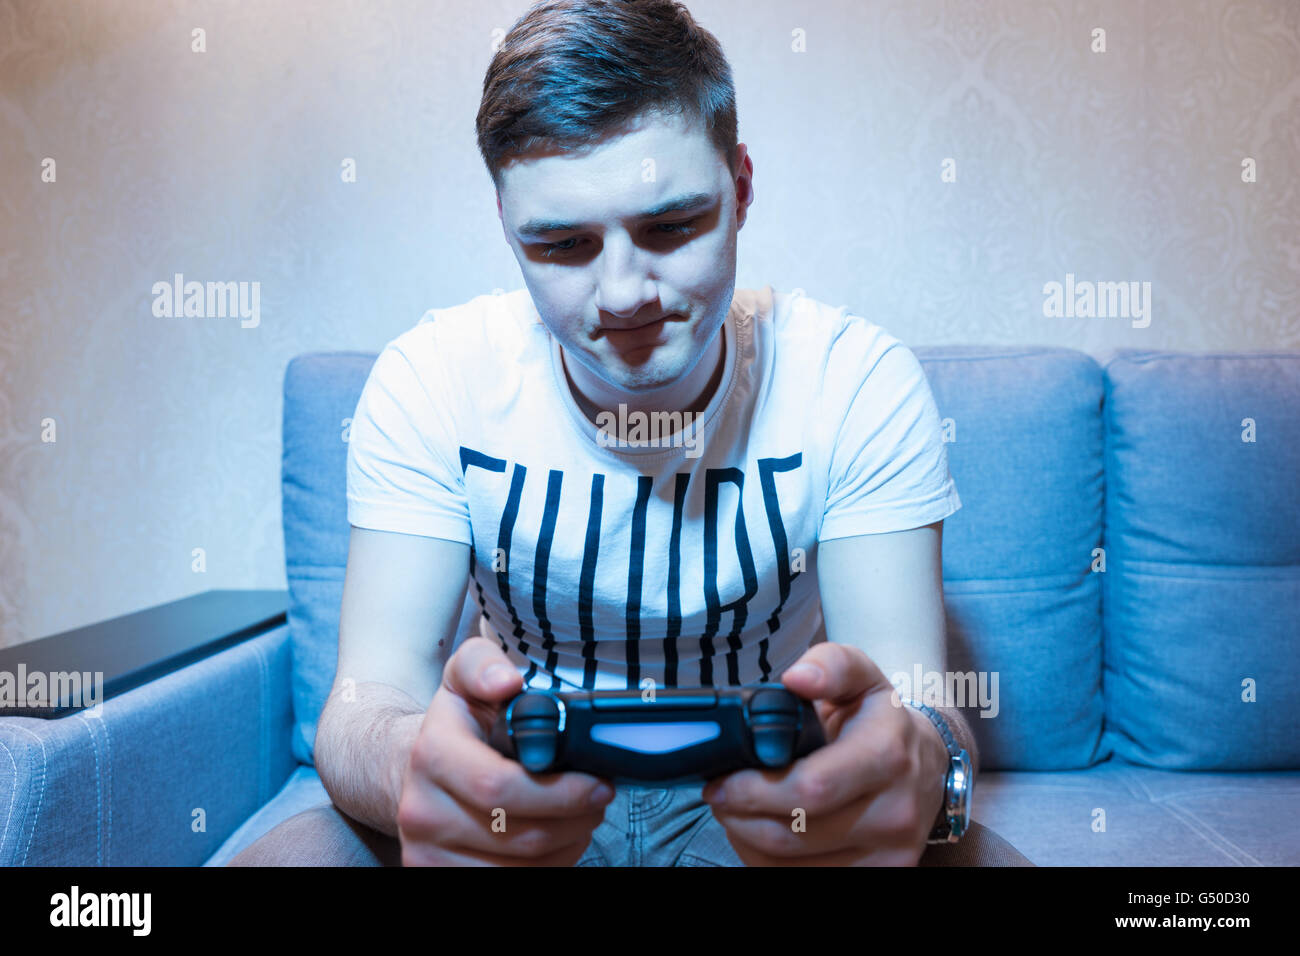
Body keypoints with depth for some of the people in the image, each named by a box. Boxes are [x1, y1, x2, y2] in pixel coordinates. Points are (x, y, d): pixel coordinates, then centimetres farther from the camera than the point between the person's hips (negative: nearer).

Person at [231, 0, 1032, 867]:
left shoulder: (862, 381, -16)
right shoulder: (431, 381, -14)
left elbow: (918, 695, -21)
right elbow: (372, 691, -20)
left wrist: (918, 758, -46)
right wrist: (408, 762, -45)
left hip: (771, 795, 0)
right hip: (521, 794, 2)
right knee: (283, 858, -23)